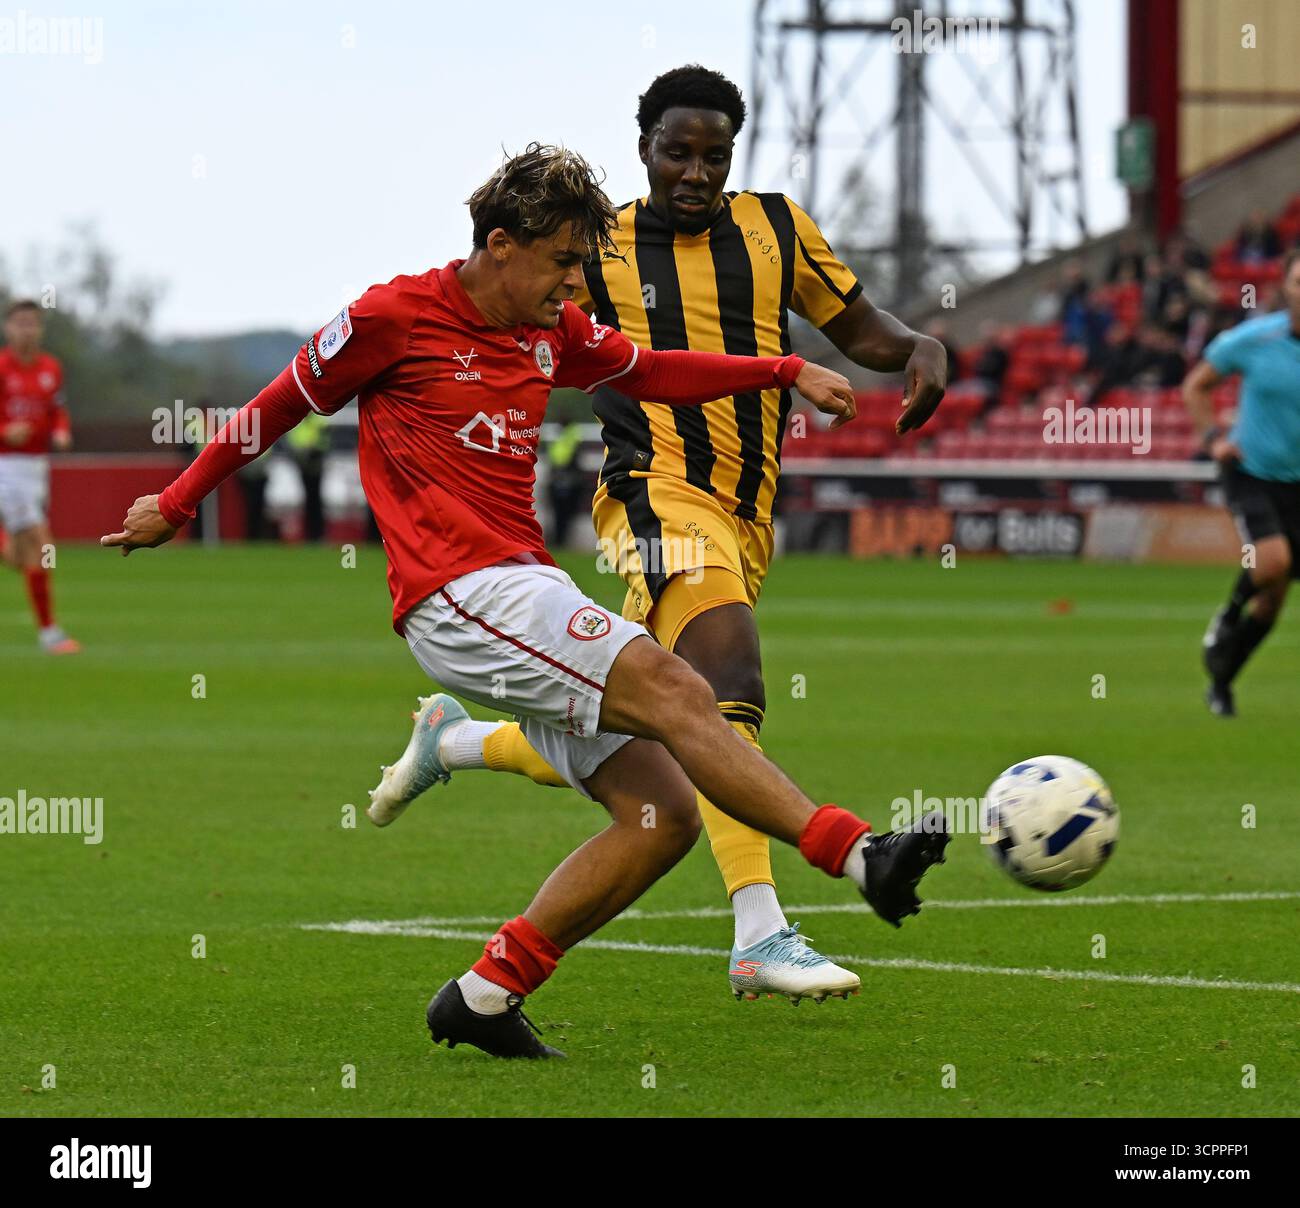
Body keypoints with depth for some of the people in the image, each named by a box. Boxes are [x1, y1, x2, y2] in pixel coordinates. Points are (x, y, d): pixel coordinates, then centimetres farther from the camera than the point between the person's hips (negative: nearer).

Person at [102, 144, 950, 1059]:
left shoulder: (551, 331, 16)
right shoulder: (395, 317, -4)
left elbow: (649, 372, 33)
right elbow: (280, 407, 7)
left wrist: (787, 373, 24)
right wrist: (176, 505, 16)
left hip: (528, 592, 9)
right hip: (461, 596, -9)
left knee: (666, 813, -3)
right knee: (675, 693, -24)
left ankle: (487, 995, 2)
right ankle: (857, 854, -32)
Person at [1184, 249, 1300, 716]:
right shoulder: (1252, 339, -11)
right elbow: (1196, 386, 5)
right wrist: (1213, 438, -8)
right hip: (1251, 472, -3)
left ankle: (1222, 682, 25)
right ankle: (1229, 617, 4)